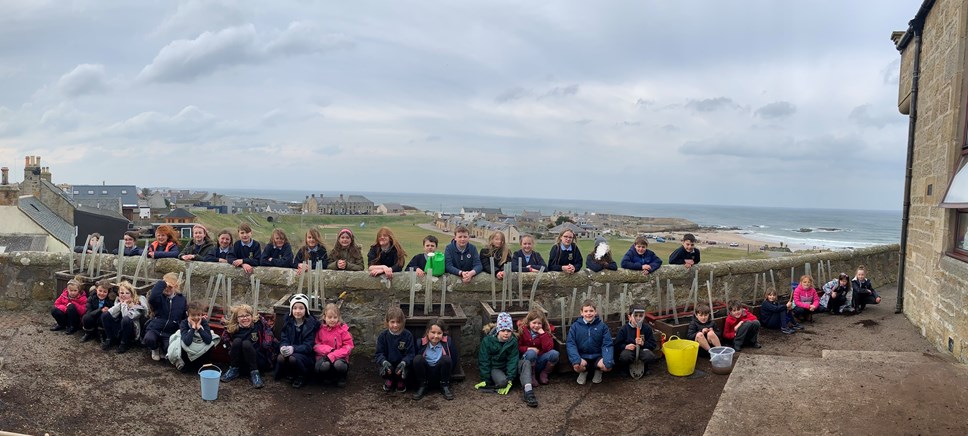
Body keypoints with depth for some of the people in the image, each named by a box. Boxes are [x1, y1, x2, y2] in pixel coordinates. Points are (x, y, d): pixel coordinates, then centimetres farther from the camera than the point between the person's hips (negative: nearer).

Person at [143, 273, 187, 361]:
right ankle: (155, 349, 7)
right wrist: (161, 283, -28)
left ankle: (162, 348, 18)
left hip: (170, 333, 1)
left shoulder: (181, 299, 2)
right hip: (155, 328, -1)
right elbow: (152, 298, -33)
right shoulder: (159, 297, -6)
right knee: (149, 339, -33)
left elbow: (185, 317, 11)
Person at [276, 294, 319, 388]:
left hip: (306, 355, -3)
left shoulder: (311, 324, -7)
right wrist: (283, 347, -23)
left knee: (293, 359, -34)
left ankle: (301, 376, -5)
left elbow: (308, 346, -12)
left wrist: (293, 348, -30)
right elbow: (283, 339, 2)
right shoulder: (288, 322, 6)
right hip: (289, 351, 3)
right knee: (280, 358, -30)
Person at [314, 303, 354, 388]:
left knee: (339, 365, -36)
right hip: (324, 356, 1)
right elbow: (316, 345, 1)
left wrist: (333, 355, -19)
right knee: (323, 366, -34)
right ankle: (327, 377, 4)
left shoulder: (343, 329, -2)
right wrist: (329, 350, -17)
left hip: (339, 357, -1)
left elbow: (348, 346, -7)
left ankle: (341, 377, 1)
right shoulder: (320, 329, 4)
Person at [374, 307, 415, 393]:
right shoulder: (383, 336, -6)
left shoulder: (408, 335, -11)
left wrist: (403, 362, -32)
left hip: (402, 364, -1)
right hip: (388, 363, 1)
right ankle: (389, 380, 12)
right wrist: (384, 362, -30)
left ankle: (401, 381, 11)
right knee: (383, 371, -28)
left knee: (402, 372, -30)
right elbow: (379, 353, -7)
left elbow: (410, 353, -11)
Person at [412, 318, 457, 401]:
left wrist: (448, 371, -8)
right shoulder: (421, 343, -8)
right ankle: (423, 386, -8)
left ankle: (445, 386, -8)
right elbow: (415, 361, 0)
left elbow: (454, 359, -2)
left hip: (440, 374, 0)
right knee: (417, 358, -26)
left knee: (446, 359, -28)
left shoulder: (448, 342, -7)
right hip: (425, 374, 0)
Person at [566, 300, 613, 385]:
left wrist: (608, 360, -23)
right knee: (577, 367, -31)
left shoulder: (602, 326, -2)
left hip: (597, 356, 1)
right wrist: (576, 359, -24)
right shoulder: (575, 326, -3)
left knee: (607, 366, -28)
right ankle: (583, 372, 10)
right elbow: (570, 344, -7)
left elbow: (607, 344, -5)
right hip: (582, 357, 0)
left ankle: (599, 371, 12)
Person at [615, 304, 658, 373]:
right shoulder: (624, 329, -5)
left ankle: (644, 366, 6)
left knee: (650, 357, -30)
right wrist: (625, 346, -22)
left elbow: (653, 344, 1)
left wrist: (643, 343, -18)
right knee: (624, 357, -36)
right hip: (629, 350, -2)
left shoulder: (647, 328, 0)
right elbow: (617, 345, -2)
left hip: (642, 349, 2)